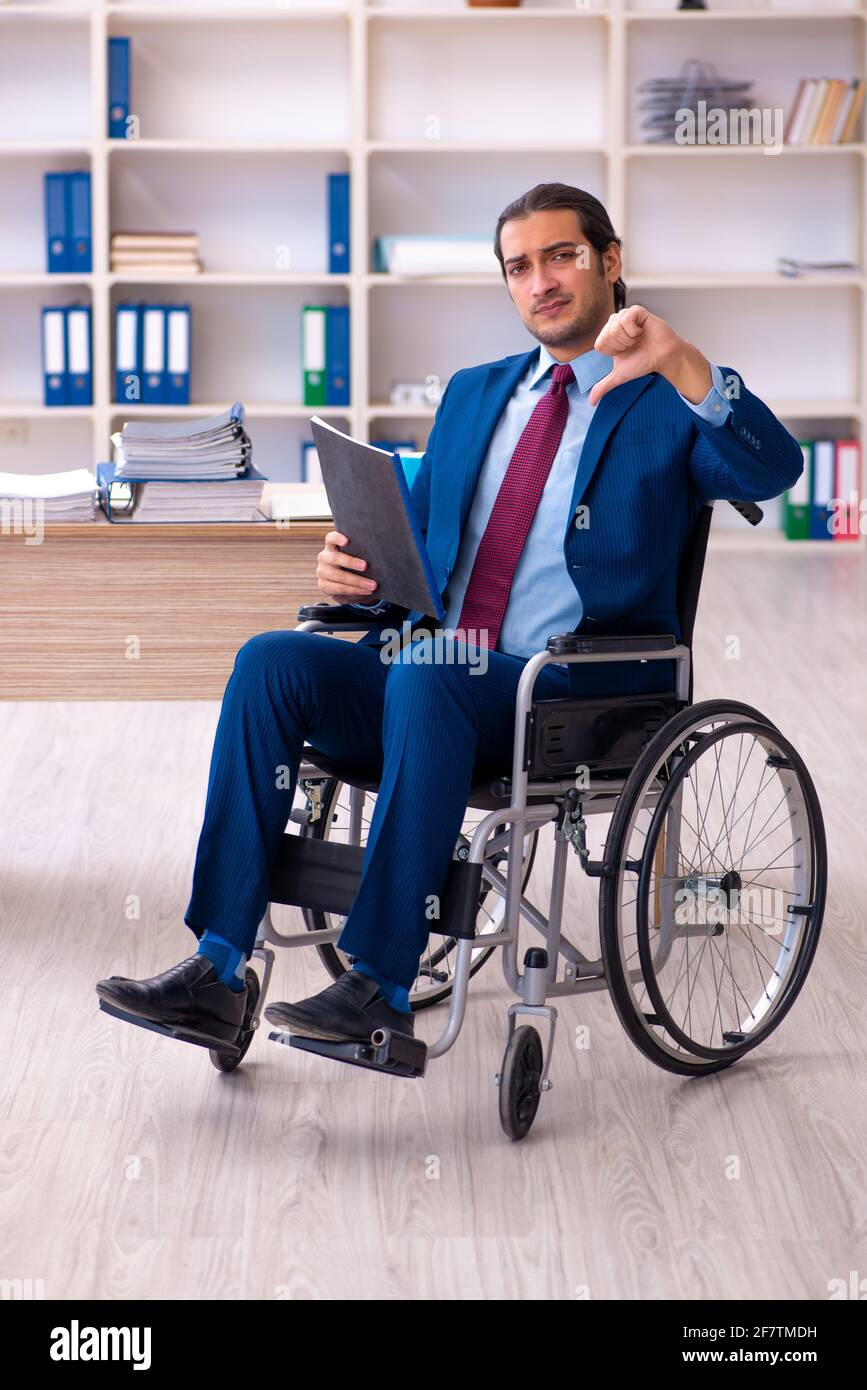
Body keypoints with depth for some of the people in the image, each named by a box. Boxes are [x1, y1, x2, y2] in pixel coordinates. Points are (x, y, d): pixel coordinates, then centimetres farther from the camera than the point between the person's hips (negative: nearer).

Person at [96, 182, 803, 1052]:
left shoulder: (671, 403, 5)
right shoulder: (472, 393, 24)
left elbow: (773, 471, -15)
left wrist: (681, 364, -30)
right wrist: (357, 570, 0)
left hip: (576, 696, -6)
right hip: (431, 672, 6)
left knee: (425, 677, -36)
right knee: (272, 661, -21)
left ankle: (381, 987, -33)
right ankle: (217, 976, -24)